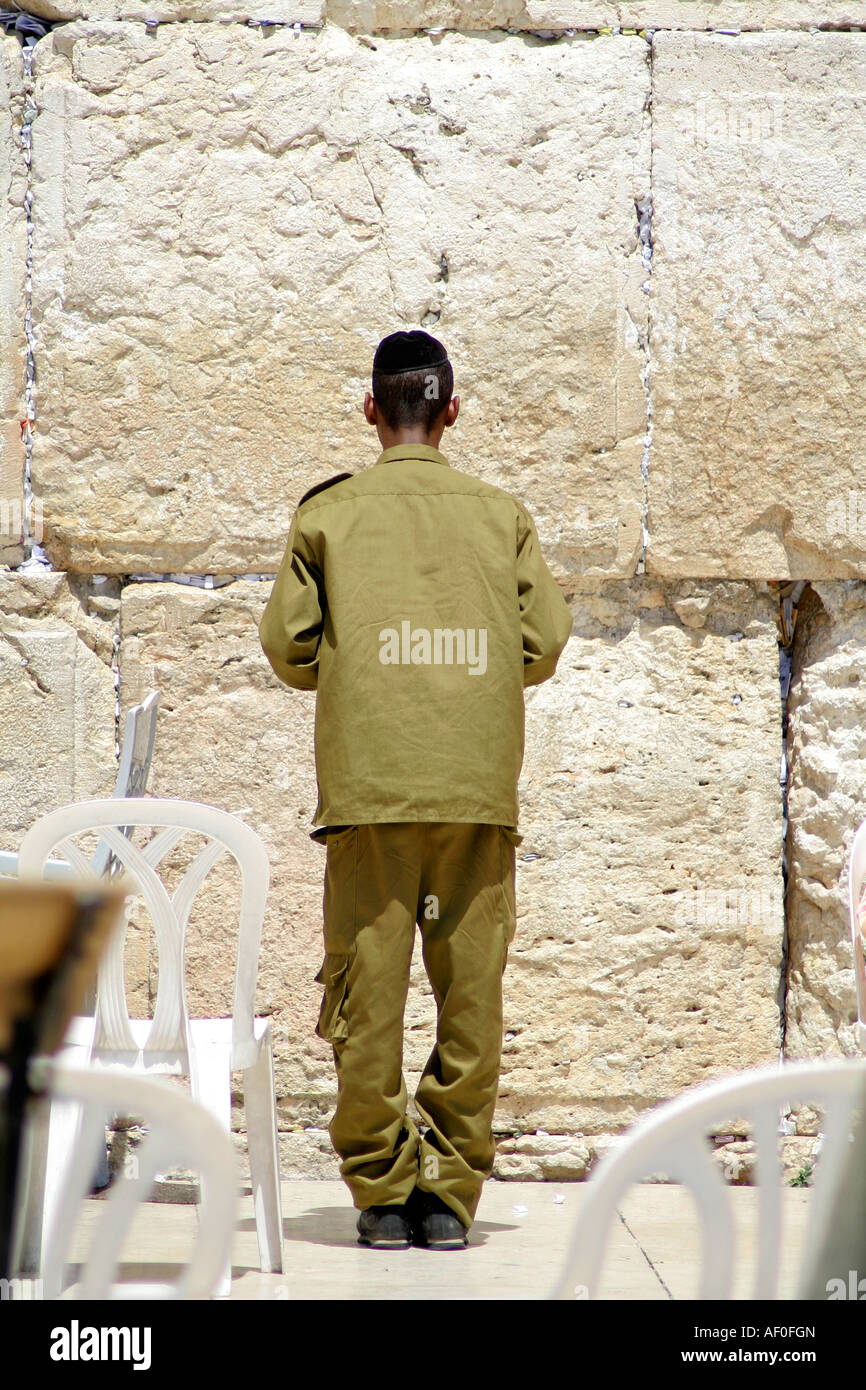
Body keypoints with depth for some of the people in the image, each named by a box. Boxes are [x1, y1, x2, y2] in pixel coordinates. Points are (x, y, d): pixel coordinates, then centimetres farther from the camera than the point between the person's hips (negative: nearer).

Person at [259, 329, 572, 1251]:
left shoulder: (329, 512, 7)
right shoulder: (502, 515, 10)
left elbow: (289, 650, 4)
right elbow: (542, 647, 7)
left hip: (367, 789, -1)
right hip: (480, 791, 1)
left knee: (369, 993, 2)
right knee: (469, 993, 4)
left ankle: (382, 1192, 3)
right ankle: (451, 1192, 4)